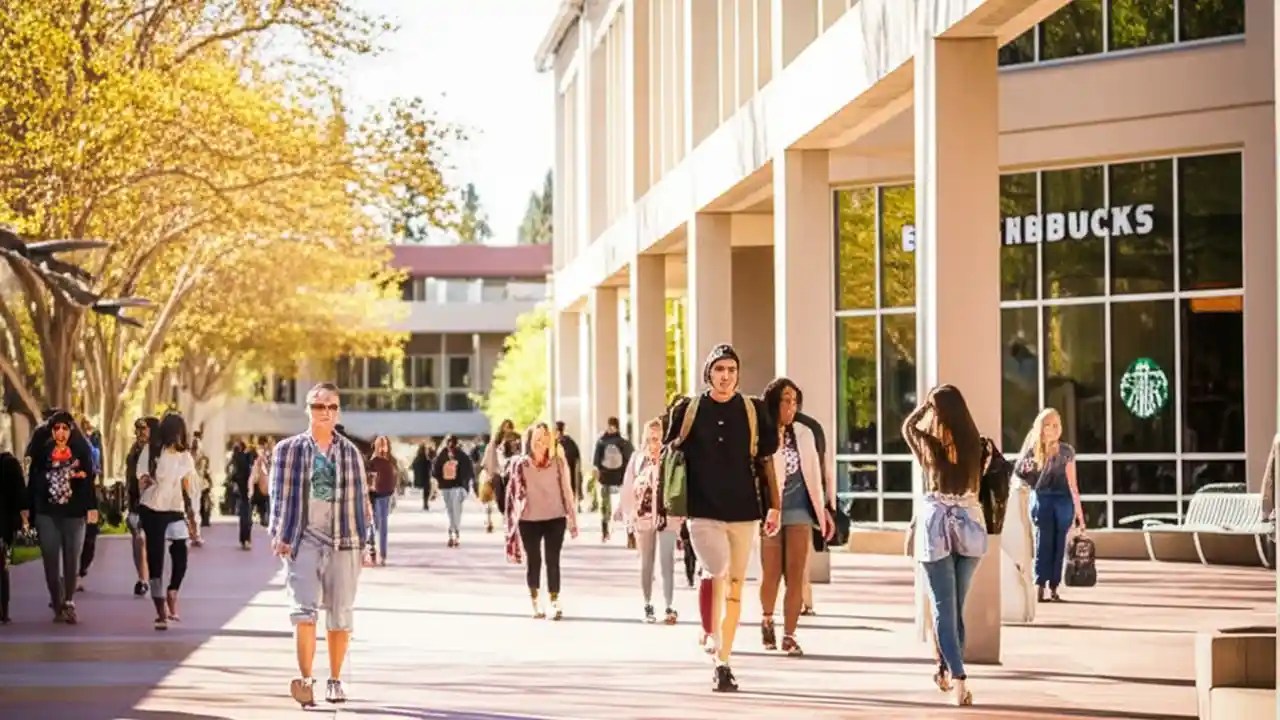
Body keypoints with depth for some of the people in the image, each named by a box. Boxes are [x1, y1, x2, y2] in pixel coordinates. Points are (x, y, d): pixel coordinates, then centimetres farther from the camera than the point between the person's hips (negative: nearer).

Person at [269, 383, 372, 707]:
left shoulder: (350, 452, 9)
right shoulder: (289, 449, 4)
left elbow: (361, 496, 11)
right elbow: (280, 494, 3)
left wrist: (364, 536, 6)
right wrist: (279, 536, -3)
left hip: (343, 542, 2)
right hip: (303, 540, -2)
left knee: (340, 616, 8)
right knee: (304, 610, -15)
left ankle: (335, 681, 19)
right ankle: (305, 680, -20)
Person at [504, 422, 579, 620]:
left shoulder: (558, 462, 0)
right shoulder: (520, 464, -1)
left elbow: (566, 490, 4)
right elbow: (513, 493, 1)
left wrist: (572, 519, 4)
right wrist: (513, 523, -1)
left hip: (555, 518, 0)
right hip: (529, 520, 0)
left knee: (553, 561, -4)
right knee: (533, 561, 7)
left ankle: (555, 602, 0)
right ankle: (535, 602, 19)